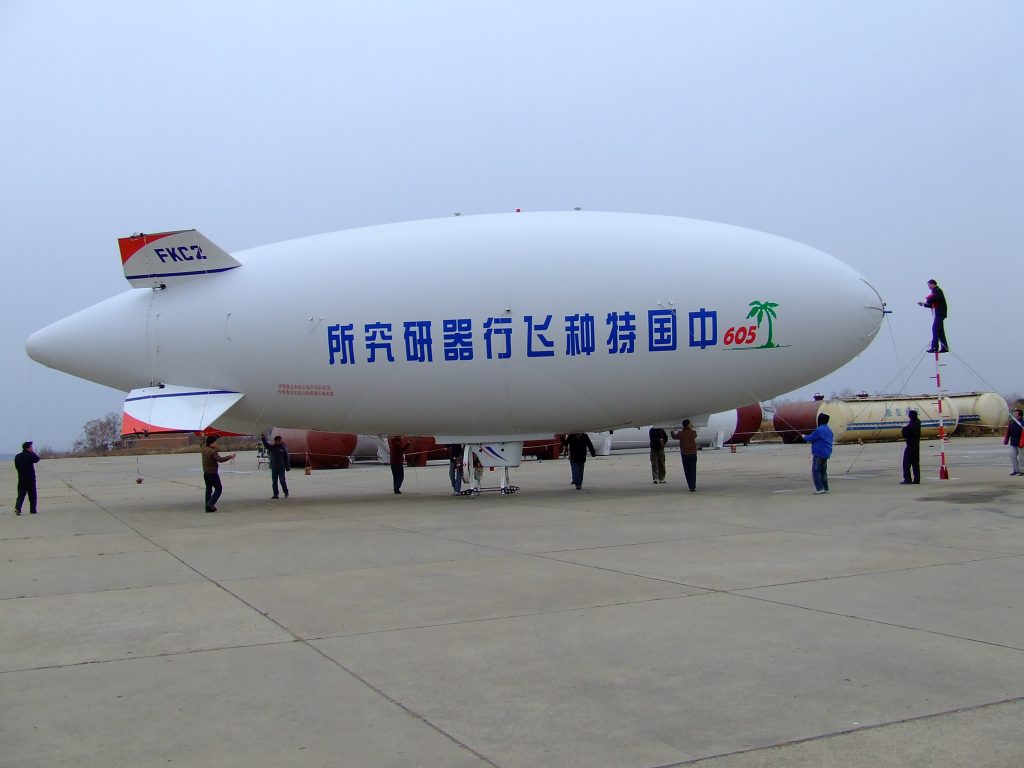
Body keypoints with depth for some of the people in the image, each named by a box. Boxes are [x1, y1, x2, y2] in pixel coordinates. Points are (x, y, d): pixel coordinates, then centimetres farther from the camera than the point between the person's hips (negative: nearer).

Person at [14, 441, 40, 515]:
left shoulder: (17, 457, 6)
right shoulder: (30, 455, -12)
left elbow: (16, 466, 13)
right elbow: (37, 459, 4)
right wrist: (33, 452, 6)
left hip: (21, 479, 4)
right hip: (30, 478, -4)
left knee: (21, 494, 7)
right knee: (32, 495, 7)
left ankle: (17, 508, -12)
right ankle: (33, 510, 10)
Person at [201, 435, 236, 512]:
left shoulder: (204, 449, 4)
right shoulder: (213, 451, -21)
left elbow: (205, 444, 27)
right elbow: (220, 459, -31)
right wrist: (229, 457, -28)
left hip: (206, 473, 8)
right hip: (213, 473, -8)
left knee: (208, 489, 13)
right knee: (218, 488, 2)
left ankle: (208, 507, 14)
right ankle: (211, 503, -11)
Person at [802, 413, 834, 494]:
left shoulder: (818, 430, -17)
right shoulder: (829, 430, 12)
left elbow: (810, 438, -11)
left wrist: (805, 437, 11)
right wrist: (811, 440, 20)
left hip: (818, 454, -8)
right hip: (826, 454, 8)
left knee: (815, 471, -4)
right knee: (823, 471, 14)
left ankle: (819, 488, -10)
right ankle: (825, 488, 16)